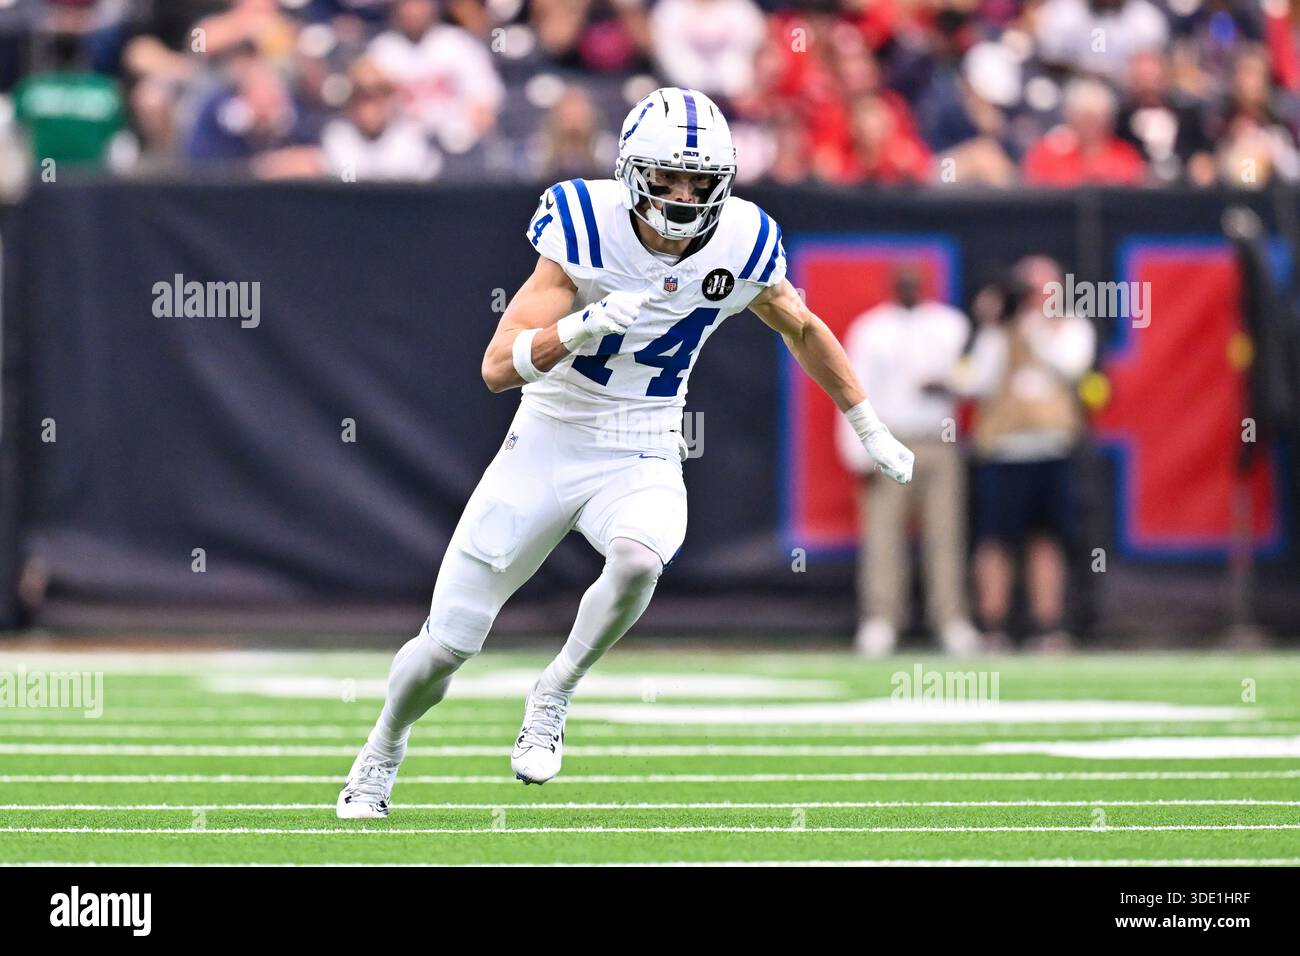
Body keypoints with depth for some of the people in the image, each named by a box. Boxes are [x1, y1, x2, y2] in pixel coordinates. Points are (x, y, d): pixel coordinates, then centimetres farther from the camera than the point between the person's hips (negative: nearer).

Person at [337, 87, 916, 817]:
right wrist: (586, 325, -38)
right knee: (446, 646, 1)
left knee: (638, 559, -36)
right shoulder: (587, 229, -18)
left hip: (642, 462, 1)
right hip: (546, 448, -1)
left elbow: (805, 331, 13)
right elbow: (499, 368, -21)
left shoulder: (741, 245, -10)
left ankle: (554, 696, -10)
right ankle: (384, 750, 33)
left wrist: (871, 431, 19)